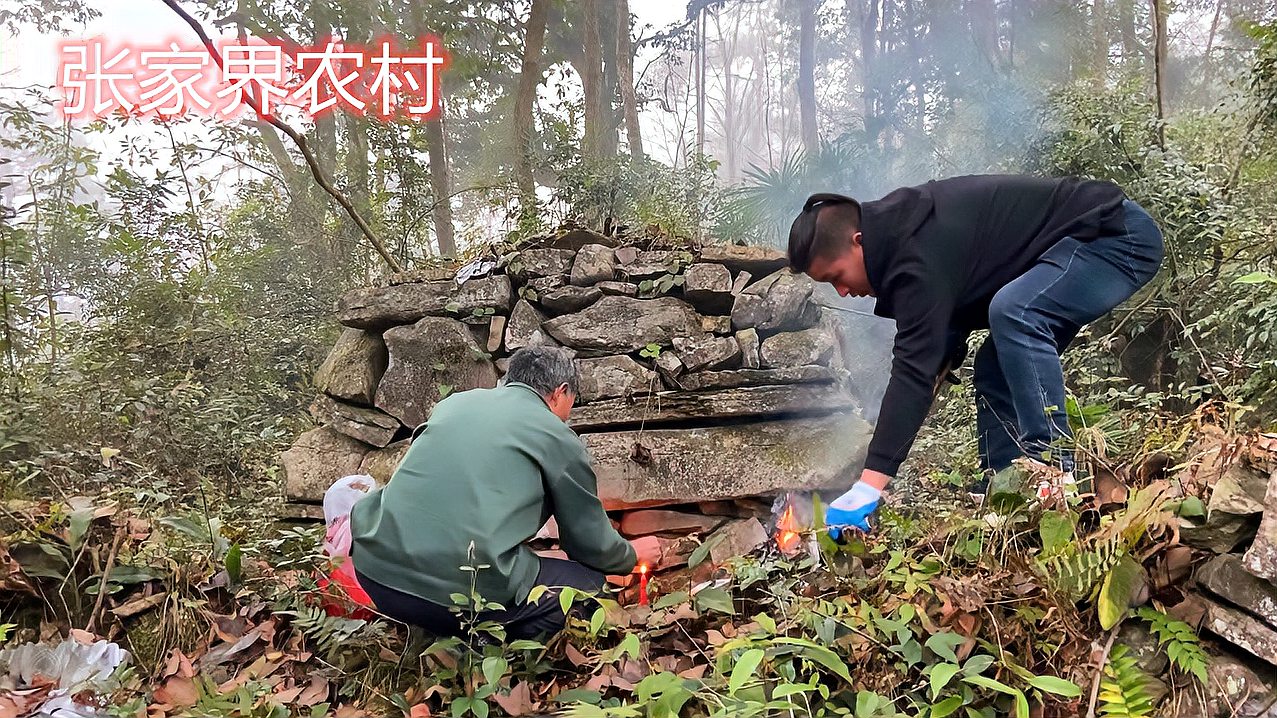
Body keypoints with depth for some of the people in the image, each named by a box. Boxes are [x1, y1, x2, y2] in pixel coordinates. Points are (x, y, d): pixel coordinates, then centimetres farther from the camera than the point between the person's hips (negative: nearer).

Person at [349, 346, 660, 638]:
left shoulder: (456, 401, 18)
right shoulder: (560, 440, 5)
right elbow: (592, 545, 13)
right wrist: (633, 555, 37)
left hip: (374, 574, 5)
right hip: (460, 593, -5)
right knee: (588, 581, 14)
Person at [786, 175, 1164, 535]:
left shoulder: (921, 255, -30)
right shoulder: (898, 233, 1)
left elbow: (913, 368, -36)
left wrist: (867, 488, -38)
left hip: (1120, 235, -10)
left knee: (1012, 314, -33)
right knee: (995, 369, 3)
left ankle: (1052, 469, -27)